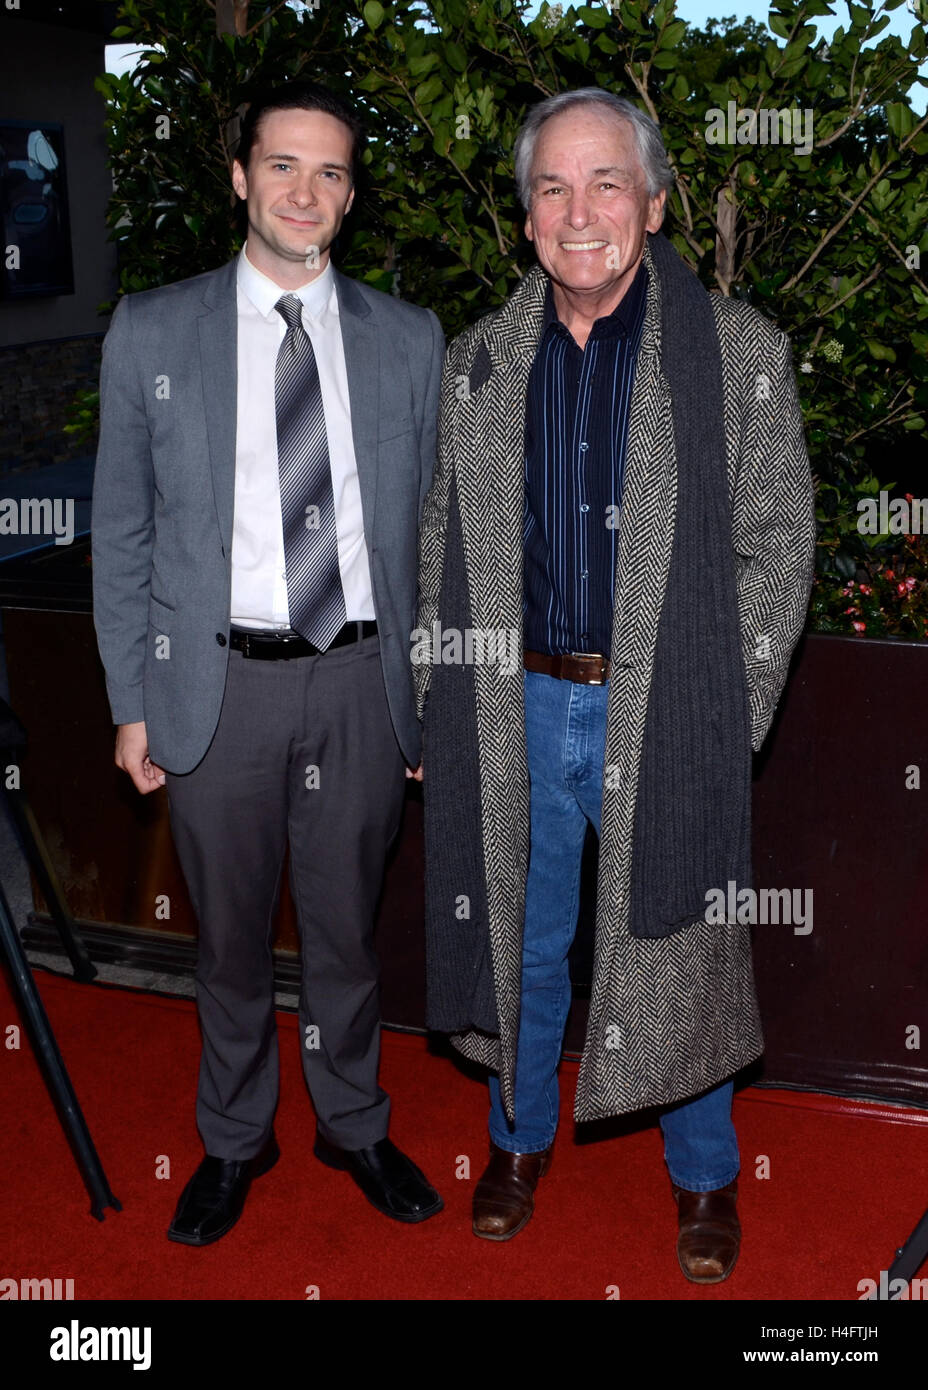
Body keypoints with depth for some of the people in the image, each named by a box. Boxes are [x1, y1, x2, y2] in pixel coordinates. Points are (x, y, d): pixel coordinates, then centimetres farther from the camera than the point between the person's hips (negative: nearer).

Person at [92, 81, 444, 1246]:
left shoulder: (408, 340, 4)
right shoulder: (151, 332, 0)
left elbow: (429, 525, 8)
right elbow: (122, 532, 3)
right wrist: (132, 701, -1)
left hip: (360, 679, 1)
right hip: (219, 681, -1)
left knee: (345, 926, 16)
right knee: (230, 938, 14)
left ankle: (354, 1126, 38)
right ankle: (234, 1140, 37)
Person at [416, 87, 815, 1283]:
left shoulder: (740, 352, -4)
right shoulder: (477, 363, 5)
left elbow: (777, 547, -3)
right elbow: (441, 549, 9)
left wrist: (726, 719, -8)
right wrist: (438, 706, 4)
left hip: (668, 717, -2)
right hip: (516, 705, 3)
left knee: (678, 951, 12)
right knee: (524, 939, 17)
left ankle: (703, 1174, 35)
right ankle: (521, 1130, 42)